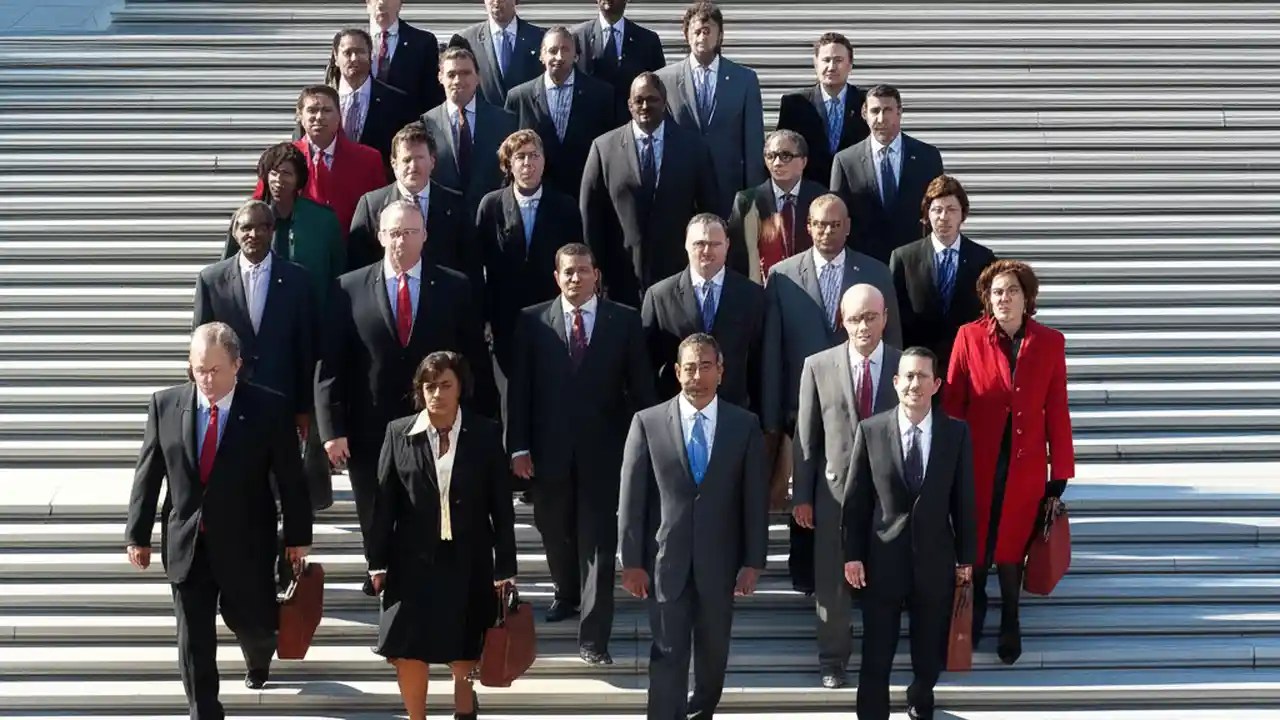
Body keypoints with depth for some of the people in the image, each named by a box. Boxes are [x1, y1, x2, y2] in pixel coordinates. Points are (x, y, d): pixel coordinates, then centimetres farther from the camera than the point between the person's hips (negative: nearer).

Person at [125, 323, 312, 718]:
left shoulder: (269, 408, -12)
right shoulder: (165, 405, -5)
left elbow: (290, 477, -5)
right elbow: (148, 475, 2)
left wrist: (297, 536, -1)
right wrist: (138, 535, 4)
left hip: (246, 544, -1)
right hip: (186, 544, 1)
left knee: (252, 623, 15)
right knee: (194, 641, 4)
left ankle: (258, 658, 52)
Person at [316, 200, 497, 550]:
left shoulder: (455, 288, 3)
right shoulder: (350, 289, 2)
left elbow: (477, 362, 4)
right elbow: (330, 365, 0)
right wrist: (332, 430, -6)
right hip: (371, 435, 0)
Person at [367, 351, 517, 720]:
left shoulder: (485, 434, -2)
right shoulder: (399, 433, 0)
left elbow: (501, 506, -1)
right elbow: (384, 502, 2)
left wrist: (505, 567, -3)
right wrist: (377, 561, 0)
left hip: (468, 564, -1)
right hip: (413, 562, 1)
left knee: (464, 657, 9)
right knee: (408, 654, 1)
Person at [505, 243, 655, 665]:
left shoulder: (624, 322, 1)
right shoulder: (532, 322, 2)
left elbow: (640, 388, 2)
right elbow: (519, 388, 1)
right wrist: (518, 446, -5)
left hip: (603, 450, -2)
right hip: (550, 448, 2)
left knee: (598, 541, -3)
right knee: (554, 530, 16)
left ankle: (593, 637, -2)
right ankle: (567, 594, 45)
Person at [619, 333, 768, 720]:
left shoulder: (745, 425, 1)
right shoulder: (648, 423, -2)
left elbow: (755, 498, 2)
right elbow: (632, 499, -2)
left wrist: (753, 561, -1)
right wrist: (631, 561, -5)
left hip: (719, 561, 2)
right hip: (666, 559, -1)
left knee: (713, 651, 14)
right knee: (668, 654, -2)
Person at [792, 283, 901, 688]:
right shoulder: (818, 366, -1)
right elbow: (806, 437, 1)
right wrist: (802, 496, 0)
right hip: (835, 488, 0)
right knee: (832, 580, 8)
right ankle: (833, 659, 22)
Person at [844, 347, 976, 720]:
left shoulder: (956, 433, -2)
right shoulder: (870, 430, -4)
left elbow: (964, 499, 2)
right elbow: (855, 498, -1)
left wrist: (966, 557, 3)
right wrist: (853, 555, -4)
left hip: (935, 560, 1)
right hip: (883, 559, -1)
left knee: (929, 654, 15)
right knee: (876, 655, 4)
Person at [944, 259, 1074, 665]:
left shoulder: (1050, 343, -1)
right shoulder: (969, 337, -5)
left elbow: (1057, 411, 1)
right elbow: (952, 404, -3)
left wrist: (1060, 475, 2)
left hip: (1025, 467, 1)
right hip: (977, 464, -1)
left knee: (1012, 546, 10)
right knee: (975, 543, 10)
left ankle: (1010, 623, 28)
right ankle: (973, 611, 32)